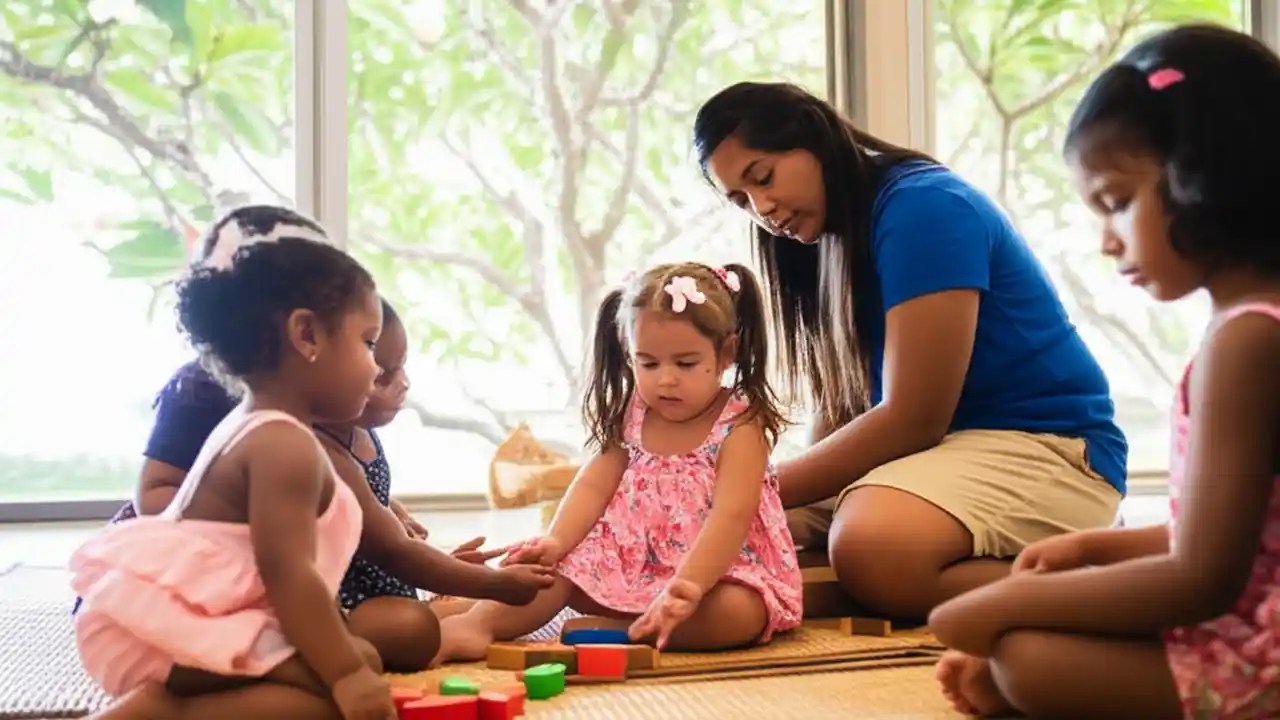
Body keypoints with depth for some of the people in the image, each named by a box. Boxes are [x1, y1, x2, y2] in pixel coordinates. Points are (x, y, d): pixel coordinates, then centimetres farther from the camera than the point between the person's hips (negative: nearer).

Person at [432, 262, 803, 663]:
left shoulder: (740, 428, -13)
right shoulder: (630, 416, 5)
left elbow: (731, 516, -24)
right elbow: (594, 485, -1)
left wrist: (686, 587, -39)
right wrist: (556, 541, -21)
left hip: (718, 571, -5)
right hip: (628, 563, 5)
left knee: (734, 612, -36)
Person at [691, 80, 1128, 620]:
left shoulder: (922, 205, -13)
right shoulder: (836, 241, 14)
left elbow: (913, 418, -18)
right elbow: (841, 413, 7)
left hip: (1046, 447, -9)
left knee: (870, 547, -38)